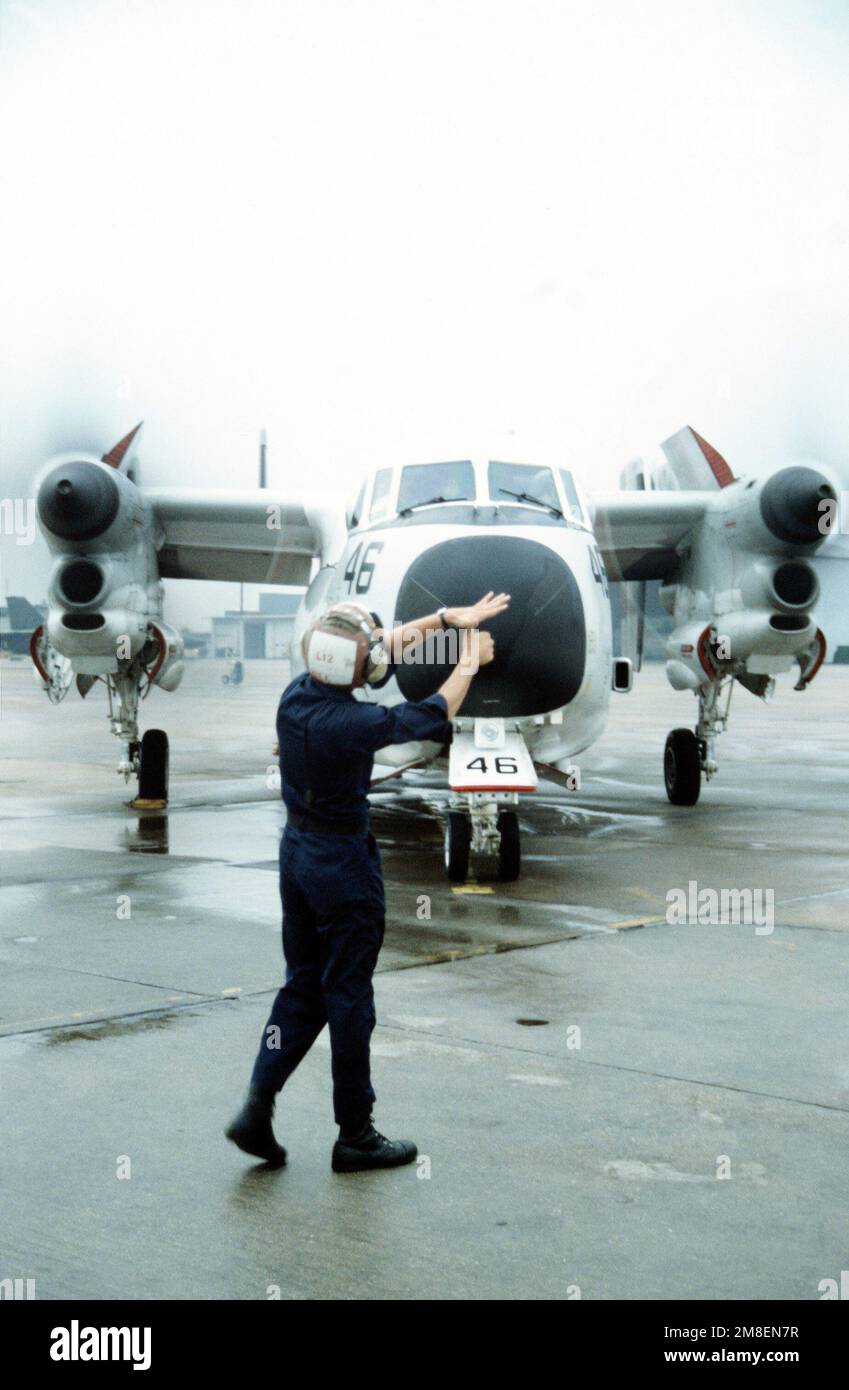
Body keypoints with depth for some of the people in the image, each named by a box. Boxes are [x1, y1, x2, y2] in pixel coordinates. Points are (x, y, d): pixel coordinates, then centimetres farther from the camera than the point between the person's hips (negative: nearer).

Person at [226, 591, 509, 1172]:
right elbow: (430, 717, -9)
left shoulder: (297, 693, -4)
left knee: (302, 986, 16)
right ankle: (355, 1135, 15)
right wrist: (469, 664, 8)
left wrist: (447, 616, 11)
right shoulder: (350, 723, -25)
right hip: (344, 862, -7)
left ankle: (258, 1106, 9)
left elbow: (388, 643, 8)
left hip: (296, 850, 7)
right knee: (348, 996, 4)